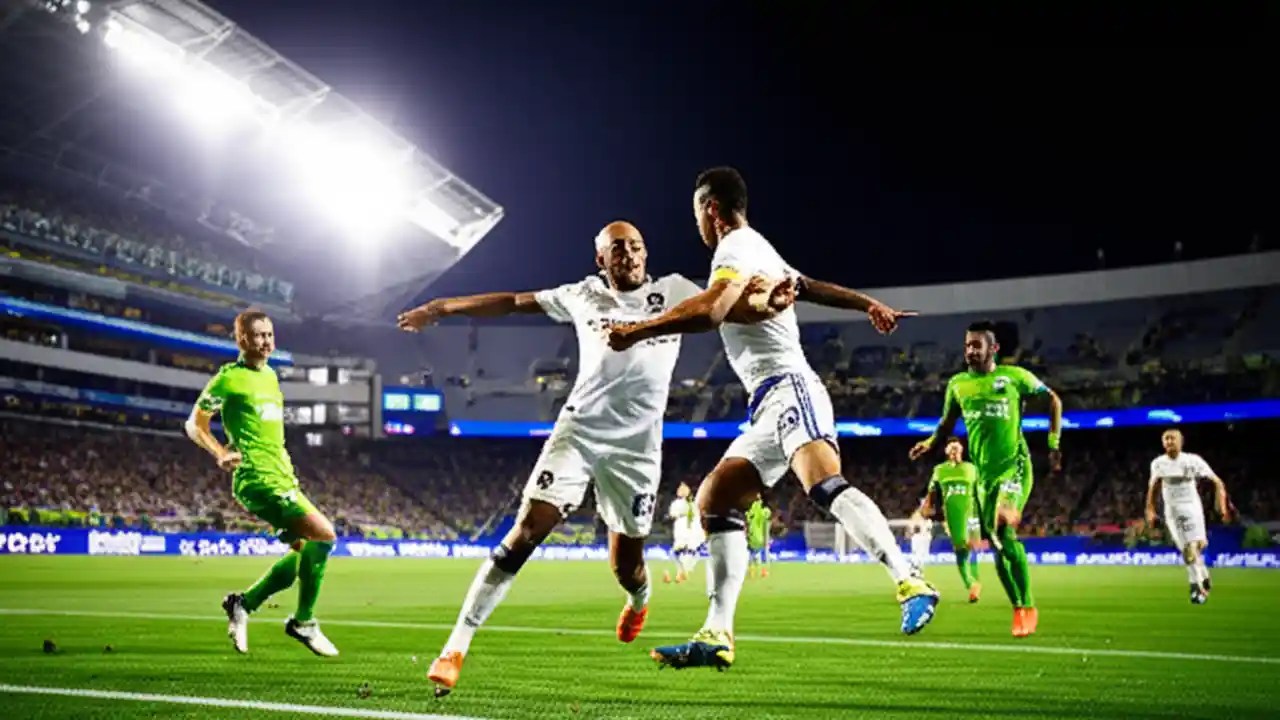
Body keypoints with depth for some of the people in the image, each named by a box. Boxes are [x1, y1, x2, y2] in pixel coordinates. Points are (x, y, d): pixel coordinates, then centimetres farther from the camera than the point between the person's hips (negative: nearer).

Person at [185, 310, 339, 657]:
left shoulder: (270, 375, 19)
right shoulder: (230, 378, -4)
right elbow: (195, 424, -1)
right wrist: (220, 453, -16)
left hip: (283, 478, 9)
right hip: (259, 478, -9)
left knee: (304, 554, 7)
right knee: (324, 534, -18)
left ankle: (244, 603, 21)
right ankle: (303, 622, -5)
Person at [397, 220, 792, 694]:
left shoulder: (672, 292, 5)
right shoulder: (584, 296, 8)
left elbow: (731, 309, -8)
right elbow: (513, 302, 13)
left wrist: (767, 306, -29)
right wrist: (442, 308, 12)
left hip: (636, 445, 0)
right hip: (579, 430, 0)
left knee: (626, 565, 8)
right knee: (525, 534, -13)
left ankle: (640, 601, 49)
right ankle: (455, 649, -12)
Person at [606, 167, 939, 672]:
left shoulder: (736, 247, -5)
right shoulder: (760, 251, 25)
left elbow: (709, 312, -22)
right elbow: (808, 286, 41)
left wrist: (636, 331, -17)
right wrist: (868, 305, 52)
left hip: (787, 388, -10)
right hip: (772, 404, 10)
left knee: (826, 485, -31)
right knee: (714, 500, 5)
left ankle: (910, 586, -40)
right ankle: (717, 636, 0)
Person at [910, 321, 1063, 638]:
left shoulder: (1014, 376, -2)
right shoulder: (958, 384, 9)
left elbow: (1053, 400, 9)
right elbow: (948, 423, 20)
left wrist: (1053, 443, 3)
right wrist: (931, 442, 0)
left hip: (1014, 464, -5)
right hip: (983, 470, 5)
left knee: (1004, 526, -26)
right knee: (997, 544, 3)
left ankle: (1028, 607, -15)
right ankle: (1021, 610, 16)